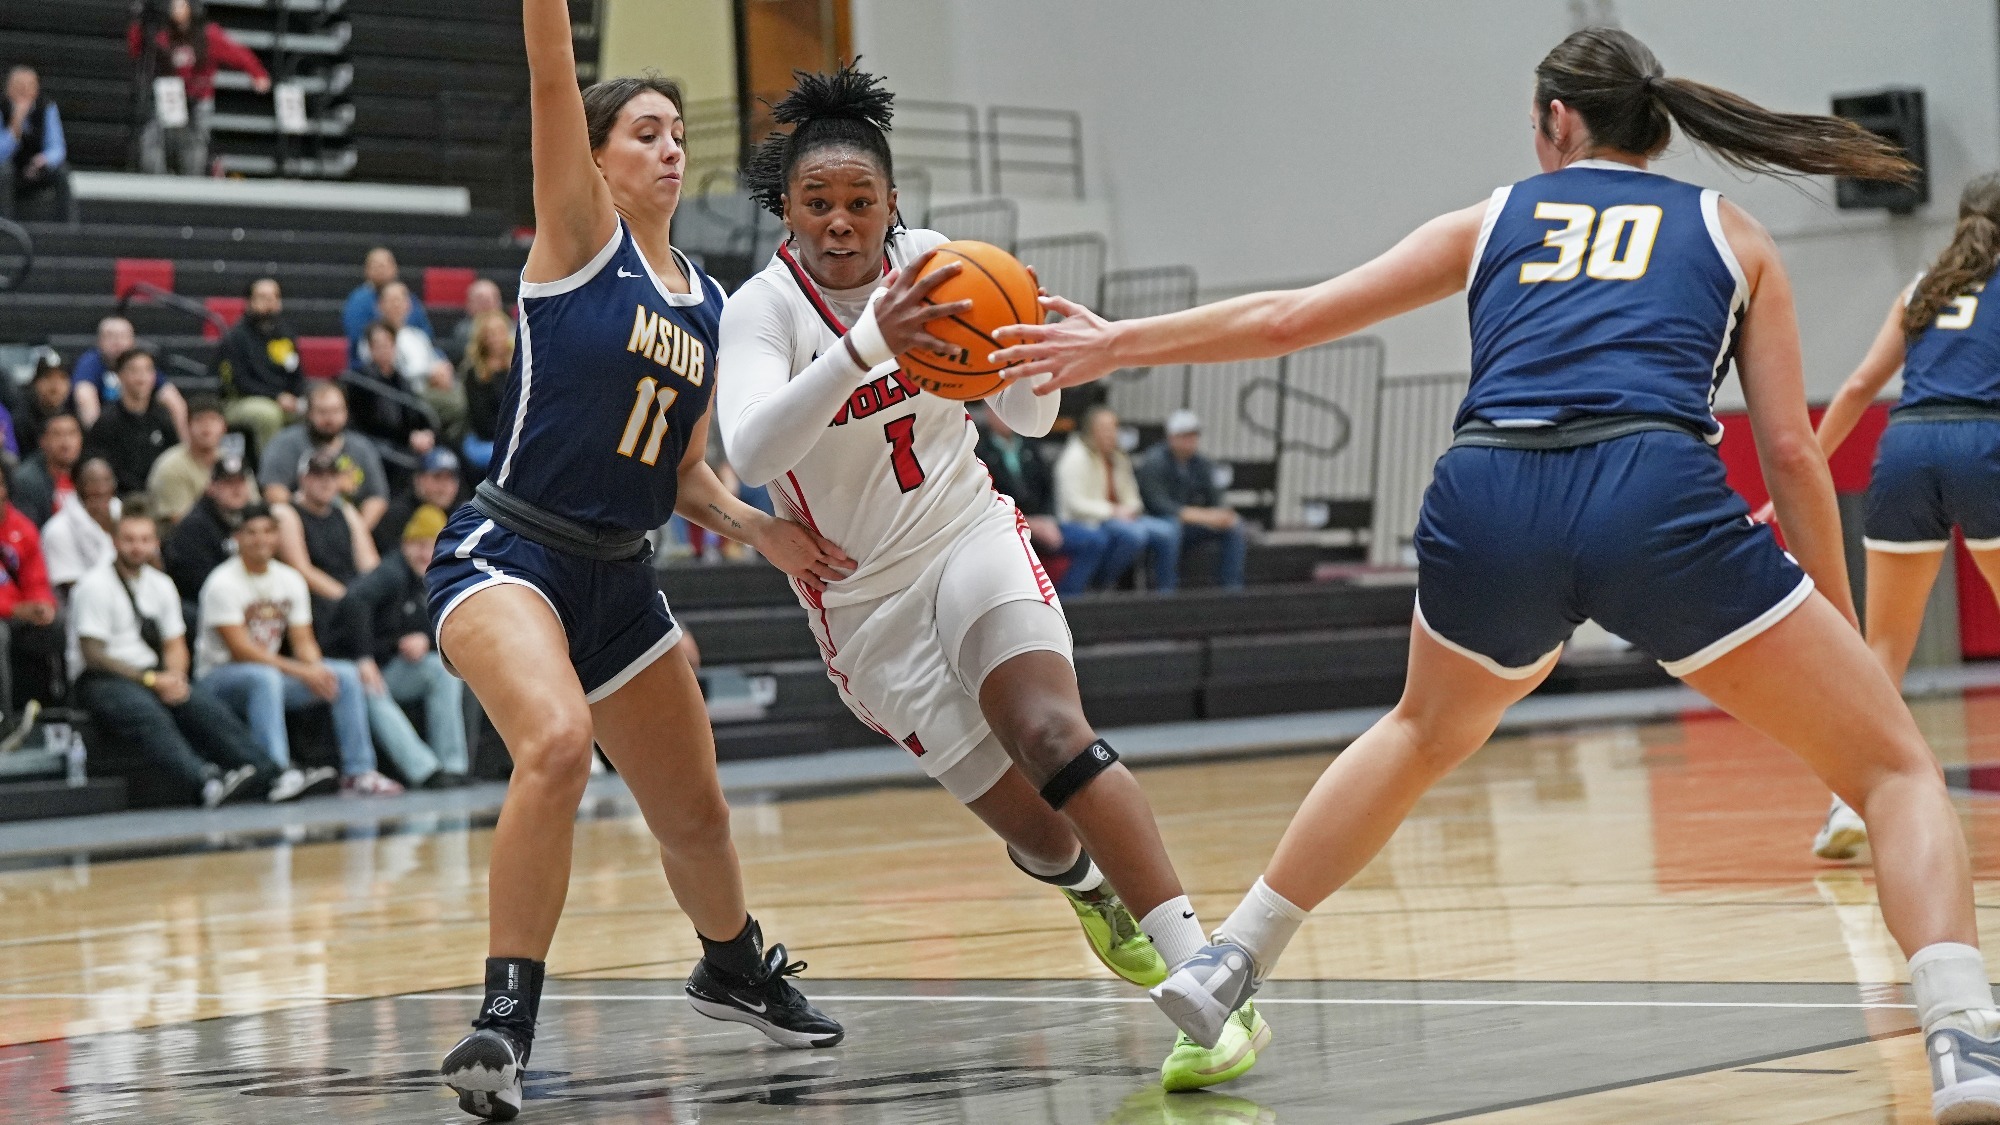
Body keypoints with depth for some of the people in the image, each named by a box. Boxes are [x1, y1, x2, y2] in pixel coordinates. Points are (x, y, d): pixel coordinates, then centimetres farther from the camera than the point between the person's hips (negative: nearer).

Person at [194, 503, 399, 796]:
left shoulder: (290, 580, 7)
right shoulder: (223, 583, -14)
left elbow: (303, 642, 5)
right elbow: (240, 650, -20)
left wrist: (317, 669, -19)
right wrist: (300, 672, -25)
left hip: (273, 672, 7)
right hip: (219, 676, -7)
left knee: (346, 674, -9)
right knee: (265, 678, -39)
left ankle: (358, 772, -12)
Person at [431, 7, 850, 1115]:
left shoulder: (706, 303, 12)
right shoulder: (580, 237, -4)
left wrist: (752, 524, 0)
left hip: (618, 580, 7)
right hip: (504, 555, -7)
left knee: (695, 814, 17)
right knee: (558, 741, -34)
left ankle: (736, 968, 48)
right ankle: (505, 1018, -28)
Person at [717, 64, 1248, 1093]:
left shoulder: (932, 262, -5)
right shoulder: (763, 309, -15)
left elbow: (1028, 418, 4)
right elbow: (750, 451, -35)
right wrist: (867, 346, -47)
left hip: (970, 533, 1)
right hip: (862, 597, -1)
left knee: (1049, 732, -27)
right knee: (1032, 827, -3)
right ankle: (1087, 883, 35)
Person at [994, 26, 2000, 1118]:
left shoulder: (1494, 220, 27)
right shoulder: (1730, 233, 24)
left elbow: (1291, 317, 29)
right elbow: (1790, 448, 15)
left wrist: (1116, 344, 42)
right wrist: (1840, 620, 24)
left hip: (1487, 503, 3)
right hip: (1659, 497, -3)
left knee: (1425, 734, 36)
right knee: (1895, 768, 7)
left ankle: (1222, 963, 35)